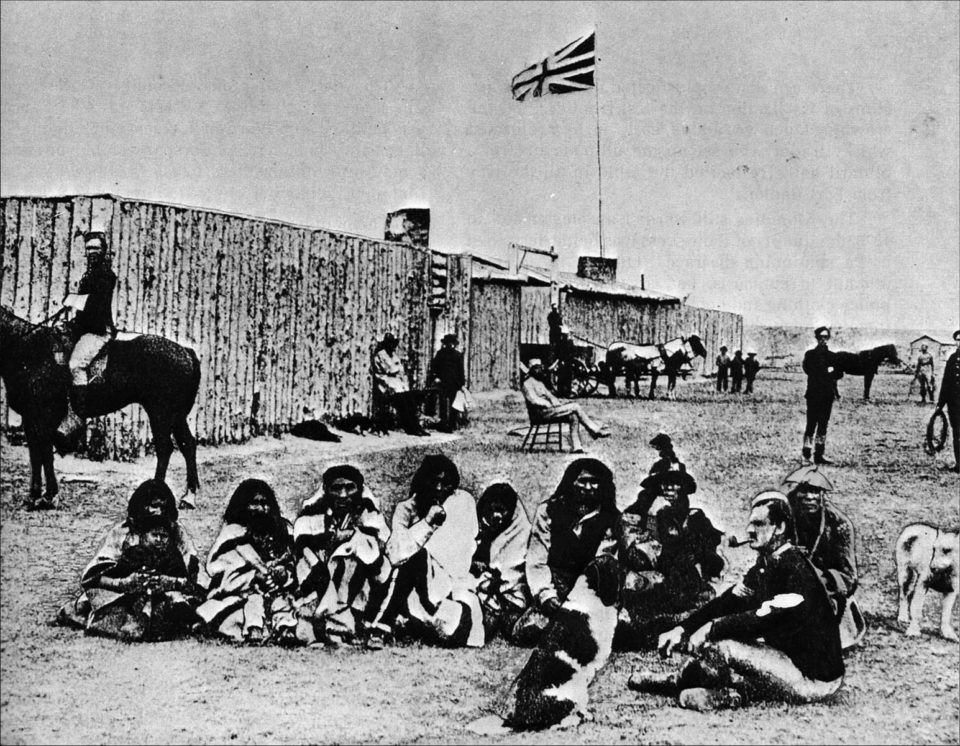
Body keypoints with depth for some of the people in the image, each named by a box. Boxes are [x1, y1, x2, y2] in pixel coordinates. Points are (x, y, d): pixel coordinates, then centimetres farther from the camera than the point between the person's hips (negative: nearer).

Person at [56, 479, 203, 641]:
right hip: (124, 595, 0)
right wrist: (124, 583, -22)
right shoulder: (122, 532, 1)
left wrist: (172, 582, -21)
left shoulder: (176, 532, 4)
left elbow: (195, 576, -1)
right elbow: (93, 576, -4)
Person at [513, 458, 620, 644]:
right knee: (527, 632, -25)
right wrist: (547, 596, -17)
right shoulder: (548, 510, 3)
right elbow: (536, 562, 0)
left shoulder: (611, 519, 3)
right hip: (552, 584, 0)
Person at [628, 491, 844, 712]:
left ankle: (677, 682, 3)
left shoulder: (795, 568, -18)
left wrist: (712, 628, -22)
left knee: (721, 648, -18)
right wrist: (682, 629, -4)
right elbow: (727, 602, 7)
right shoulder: (765, 566, 10)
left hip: (815, 679, -9)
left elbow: (765, 618, -25)